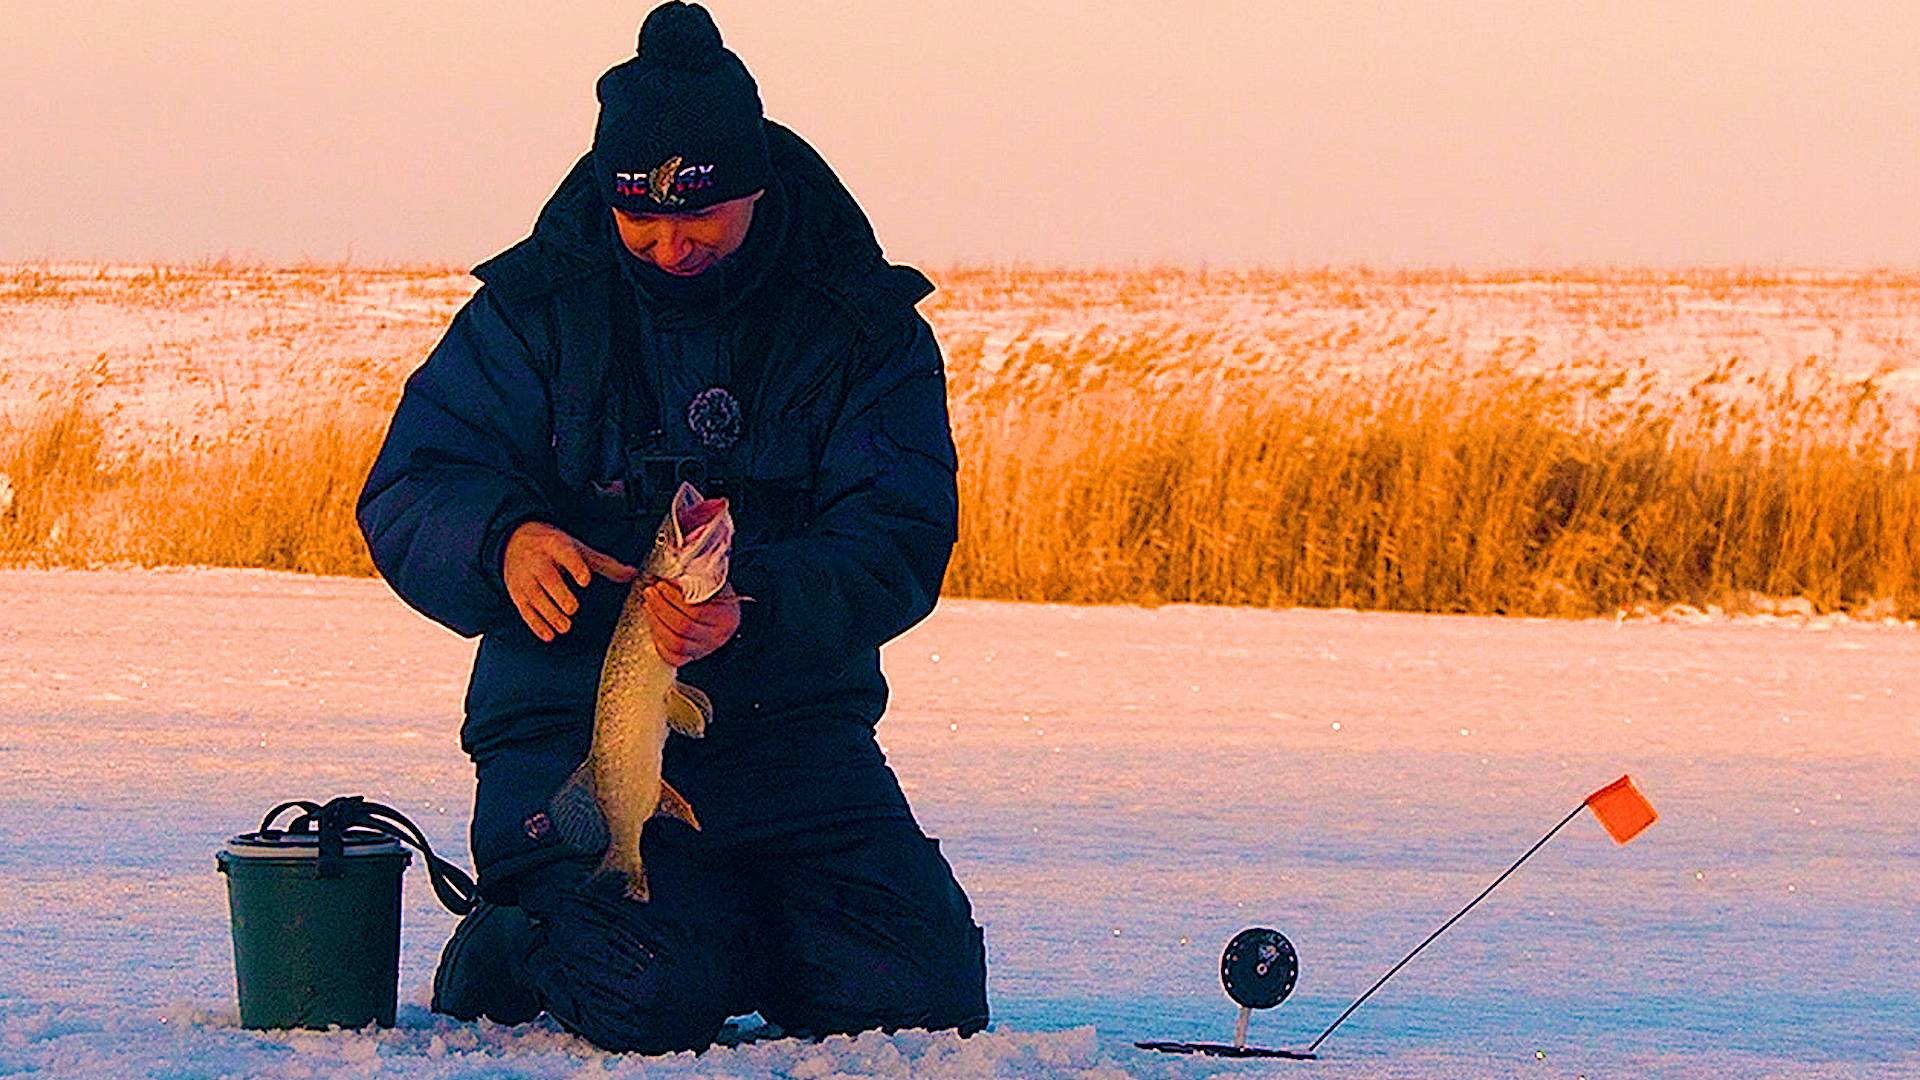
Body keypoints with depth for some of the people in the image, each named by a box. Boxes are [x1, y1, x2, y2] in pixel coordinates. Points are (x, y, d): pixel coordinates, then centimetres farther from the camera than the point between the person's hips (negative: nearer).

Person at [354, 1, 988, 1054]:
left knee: (921, 995, -15)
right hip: (566, 719, -2)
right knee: (658, 997, -26)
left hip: (789, 721, 2)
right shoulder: (534, 312, 1)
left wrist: (753, 613, -27)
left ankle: (743, 927, 16)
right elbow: (408, 494, -2)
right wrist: (504, 543, -27)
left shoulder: (866, 329, 3)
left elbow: (895, 550, -7)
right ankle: (508, 949, 8)